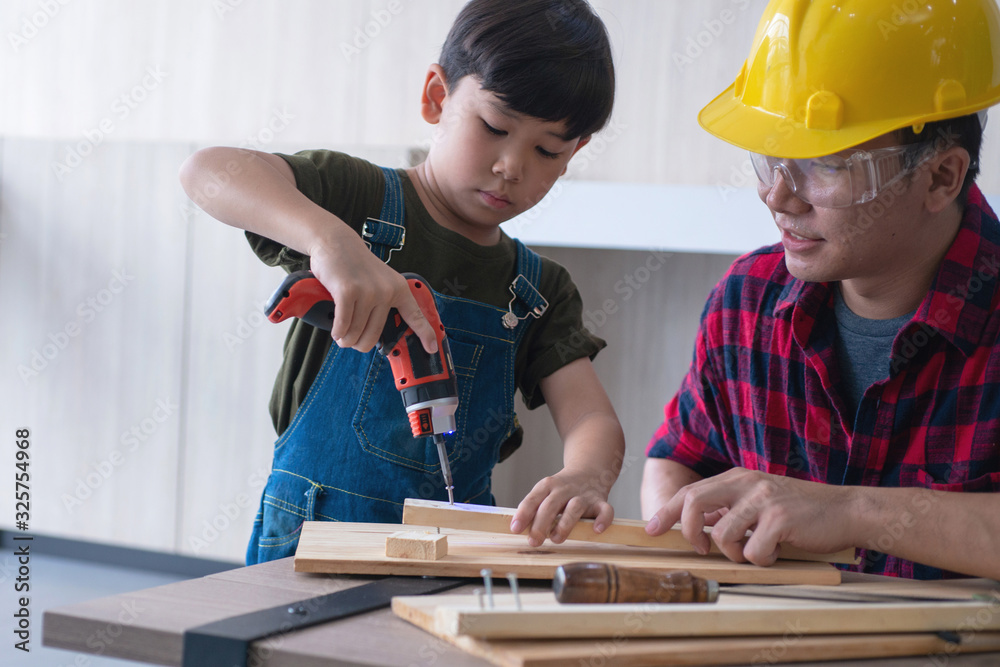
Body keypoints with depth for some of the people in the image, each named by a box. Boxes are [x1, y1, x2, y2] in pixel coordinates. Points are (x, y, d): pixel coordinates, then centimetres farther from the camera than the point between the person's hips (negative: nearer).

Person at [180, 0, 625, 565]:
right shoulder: (360, 199, -3)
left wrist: (585, 479, -26)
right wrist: (330, 238, -37)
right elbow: (209, 172, -19)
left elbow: (594, 421, -2)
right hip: (312, 542, -6)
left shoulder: (542, 292, 11)